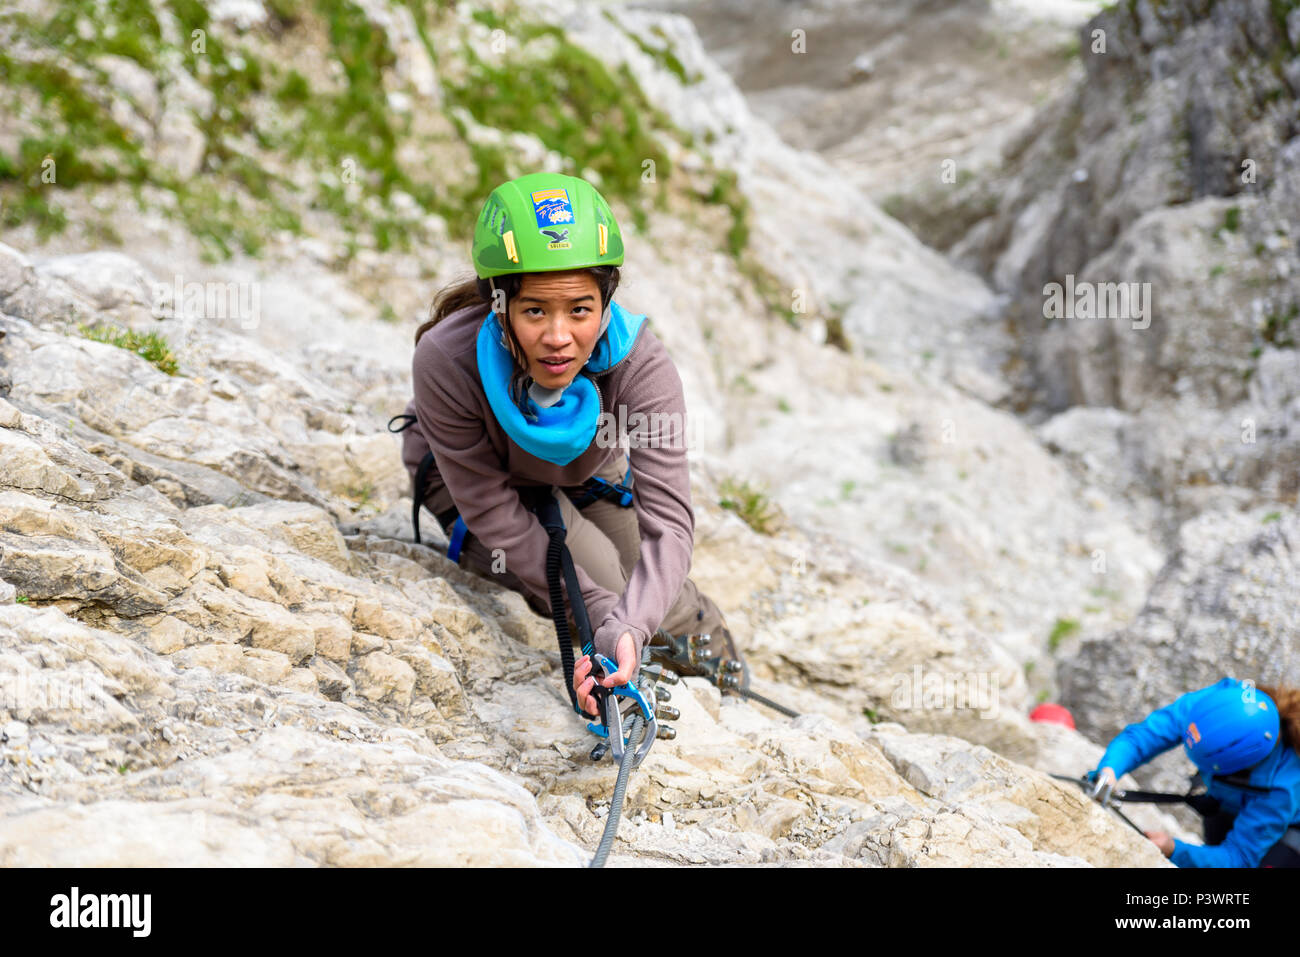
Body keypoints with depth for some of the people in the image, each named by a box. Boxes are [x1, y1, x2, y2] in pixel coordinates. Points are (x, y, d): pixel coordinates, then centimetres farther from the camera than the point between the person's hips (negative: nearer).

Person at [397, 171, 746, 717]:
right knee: (608, 586, -22)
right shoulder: (446, 362, -41)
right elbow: (494, 514, -31)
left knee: (666, 608, 6)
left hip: (586, 475, 2)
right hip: (466, 478, -2)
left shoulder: (640, 364, -40)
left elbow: (668, 520, -43)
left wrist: (629, 629, -62)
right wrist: (602, 619, -37)